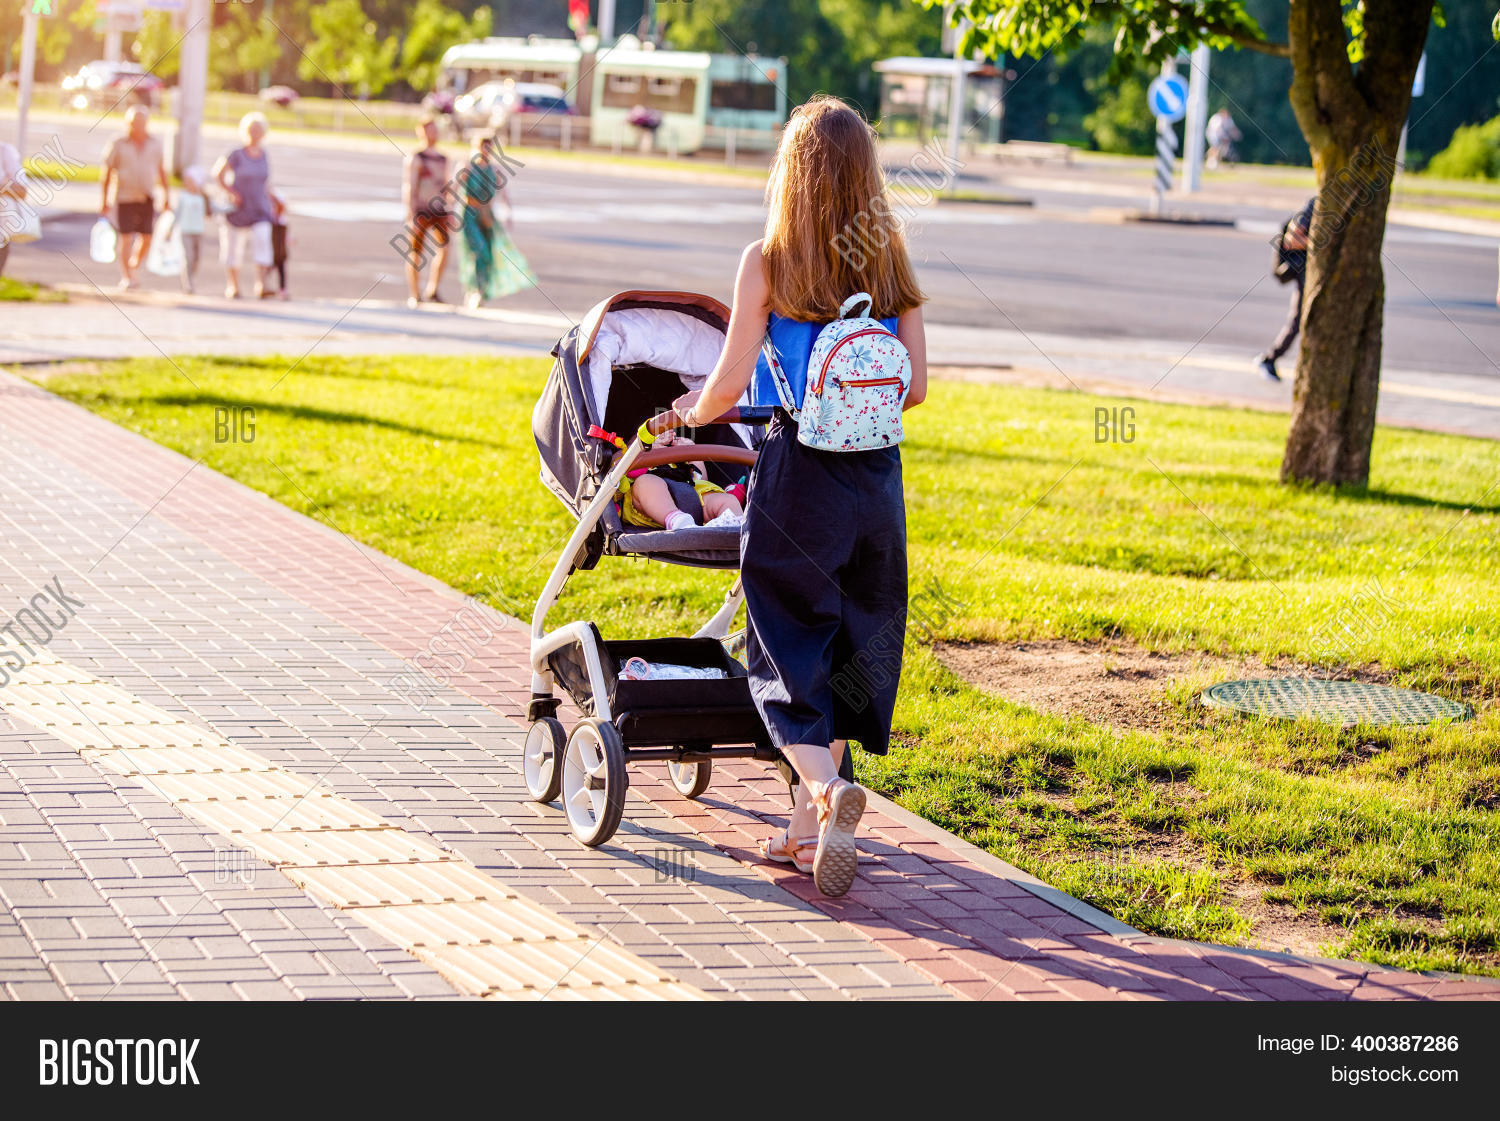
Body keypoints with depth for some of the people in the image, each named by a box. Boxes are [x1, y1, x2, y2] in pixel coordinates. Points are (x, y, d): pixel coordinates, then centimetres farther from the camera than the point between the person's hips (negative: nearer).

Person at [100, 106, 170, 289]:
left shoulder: (154, 144, 4)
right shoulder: (117, 145, -6)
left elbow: (161, 171, 13)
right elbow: (105, 173, -3)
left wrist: (167, 196, 13)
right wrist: (104, 201, -5)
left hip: (147, 199, 3)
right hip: (124, 198, -3)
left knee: (146, 238, 2)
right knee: (126, 237, -8)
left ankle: (134, 267, 26)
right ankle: (126, 278, -2)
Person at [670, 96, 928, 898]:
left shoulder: (767, 263, -7)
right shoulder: (890, 263, 4)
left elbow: (729, 384, -8)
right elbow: (915, 386, 6)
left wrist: (693, 412, 14)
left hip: (799, 470, -4)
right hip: (877, 471, 4)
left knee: (788, 653, 2)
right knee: (847, 649, 15)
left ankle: (827, 788, -24)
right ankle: (807, 828, 20)